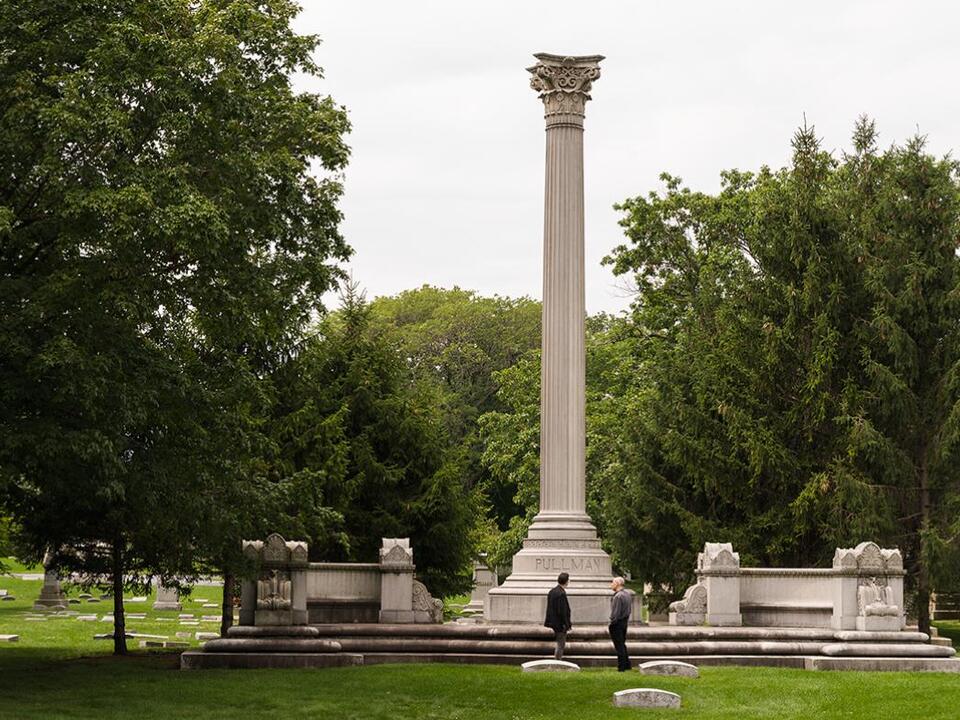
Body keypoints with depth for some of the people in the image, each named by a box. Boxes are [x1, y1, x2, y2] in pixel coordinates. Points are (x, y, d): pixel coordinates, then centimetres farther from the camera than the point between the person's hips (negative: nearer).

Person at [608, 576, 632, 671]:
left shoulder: (618, 596, -22)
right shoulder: (627, 593, 8)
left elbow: (616, 612, -22)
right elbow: (630, 608, 15)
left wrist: (612, 622, -14)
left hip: (617, 623, -10)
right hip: (625, 621, 10)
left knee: (619, 646, -2)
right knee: (622, 644, 19)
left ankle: (621, 667, 2)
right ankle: (627, 665, 24)